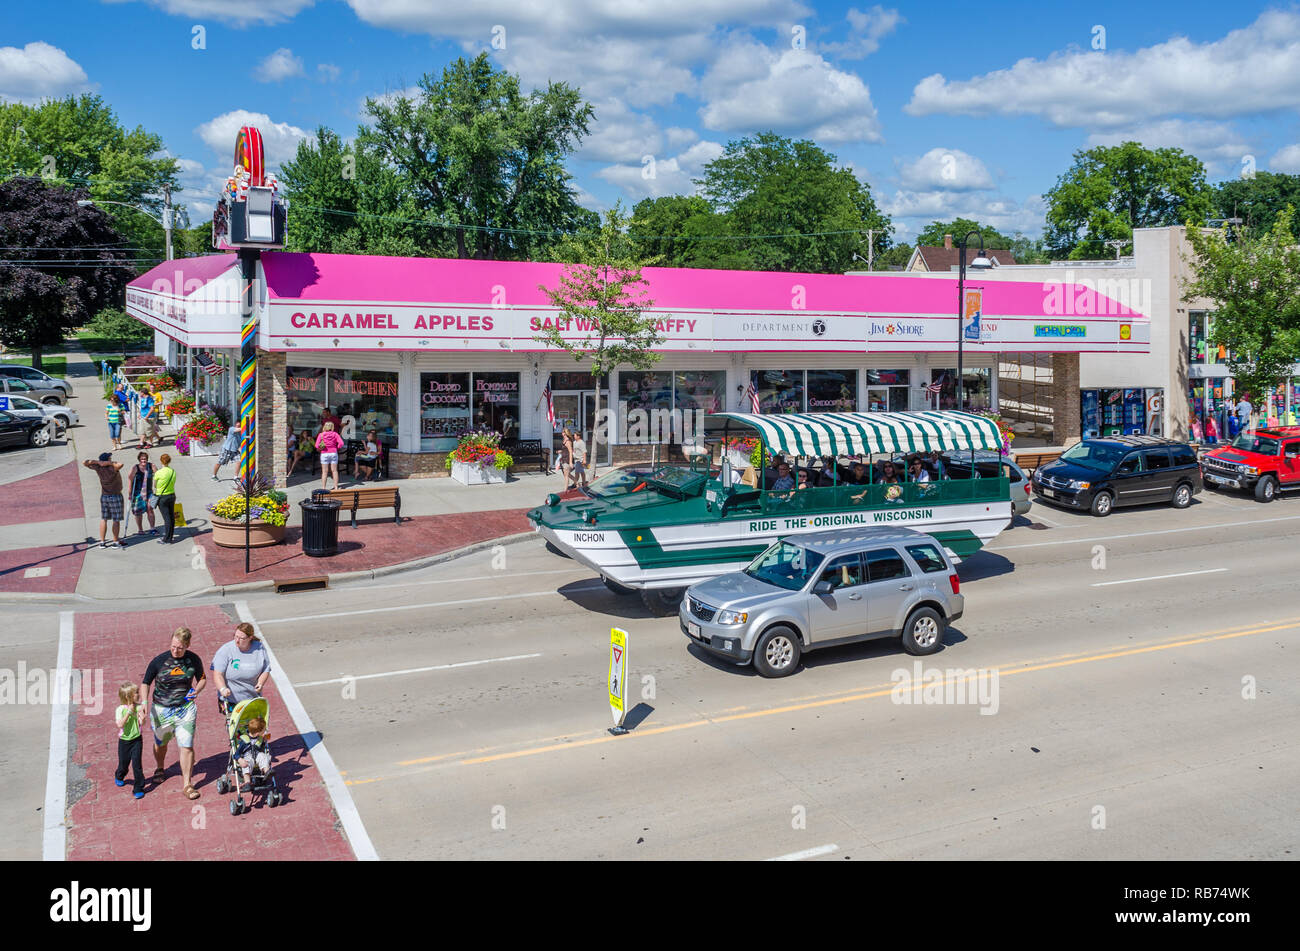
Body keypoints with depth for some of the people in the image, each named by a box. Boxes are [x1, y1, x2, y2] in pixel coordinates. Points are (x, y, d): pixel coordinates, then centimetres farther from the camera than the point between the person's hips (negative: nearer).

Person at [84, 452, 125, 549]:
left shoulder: (98, 468, -8)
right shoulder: (112, 468, -23)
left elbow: (85, 463, 2)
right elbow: (120, 464, -43)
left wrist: (96, 461, -9)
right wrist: (109, 463, -27)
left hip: (104, 496, 5)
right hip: (116, 497, -5)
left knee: (103, 519, 12)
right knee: (116, 520, 4)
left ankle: (102, 542, 14)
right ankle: (115, 542, 9)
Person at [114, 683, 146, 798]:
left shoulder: (138, 707, -6)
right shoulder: (121, 709, -11)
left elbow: (142, 723, -11)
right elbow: (120, 725, -22)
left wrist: (141, 713, -26)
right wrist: (129, 712, -24)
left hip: (137, 740, 0)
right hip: (124, 740, 0)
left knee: (136, 763, -8)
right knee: (123, 763, 16)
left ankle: (138, 788, 1)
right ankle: (119, 777, 50)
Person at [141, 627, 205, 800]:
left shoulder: (193, 660, -7)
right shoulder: (159, 661, -13)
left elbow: (202, 679, 10)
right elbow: (145, 683, -4)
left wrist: (196, 691, -10)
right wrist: (144, 703, -20)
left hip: (186, 708, 0)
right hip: (161, 710, 0)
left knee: (187, 746, -7)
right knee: (161, 743, 22)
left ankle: (188, 785, 3)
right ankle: (160, 770, 52)